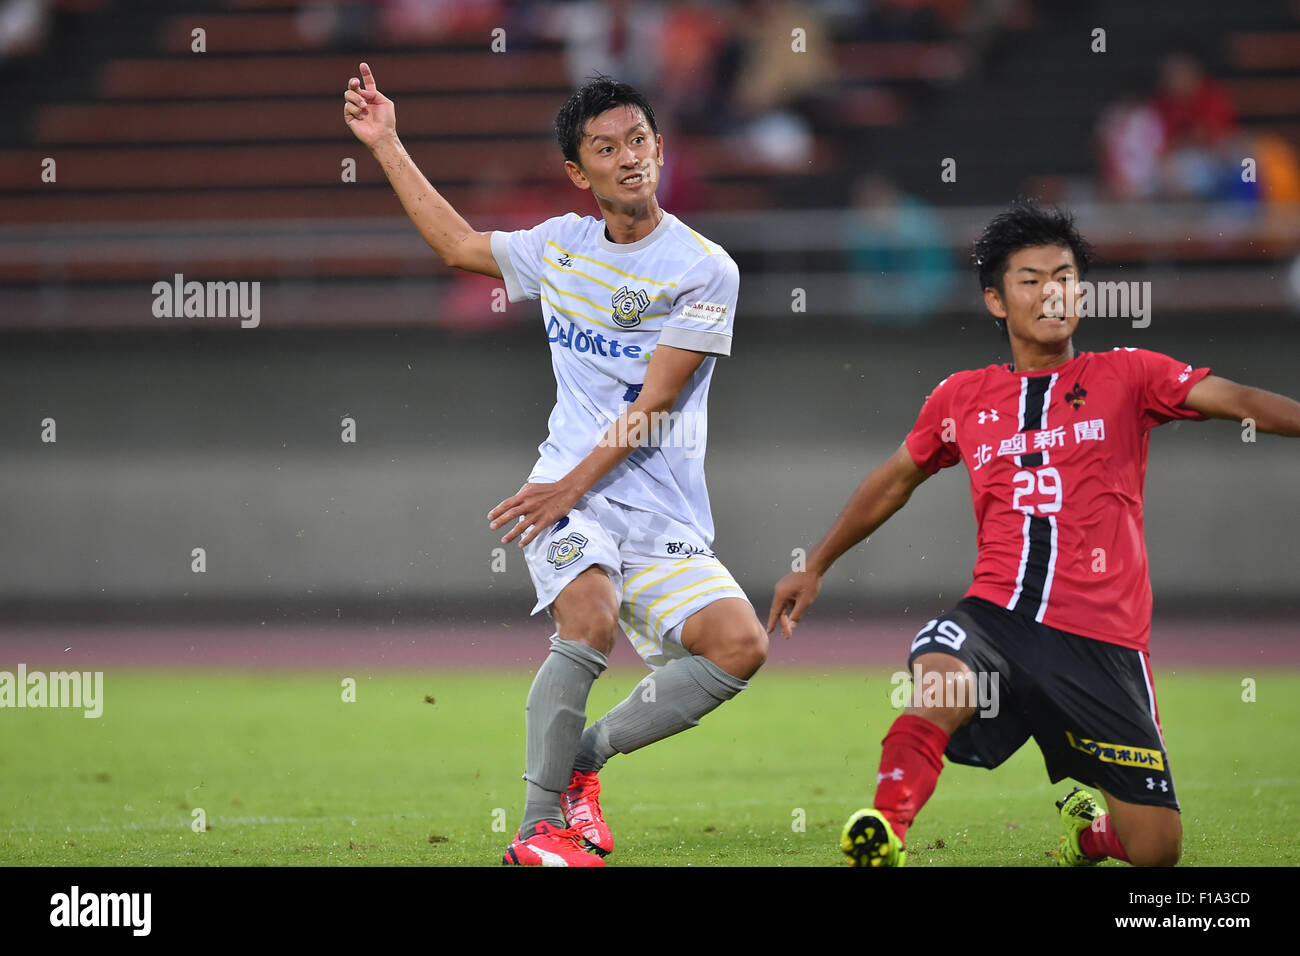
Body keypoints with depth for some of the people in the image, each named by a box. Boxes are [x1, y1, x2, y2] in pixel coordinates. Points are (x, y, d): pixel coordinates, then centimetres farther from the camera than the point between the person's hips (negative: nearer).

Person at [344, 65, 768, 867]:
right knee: (591, 622, -28)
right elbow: (459, 244, 28)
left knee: (741, 644, -20)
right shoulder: (560, 247, 11)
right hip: (569, 498, 1)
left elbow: (653, 403, -9)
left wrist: (575, 482, -19)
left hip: (666, 520, 0)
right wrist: (387, 144, 28)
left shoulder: (706, 271, -3)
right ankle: (540, 825, -19)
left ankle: (585, 754, -1)